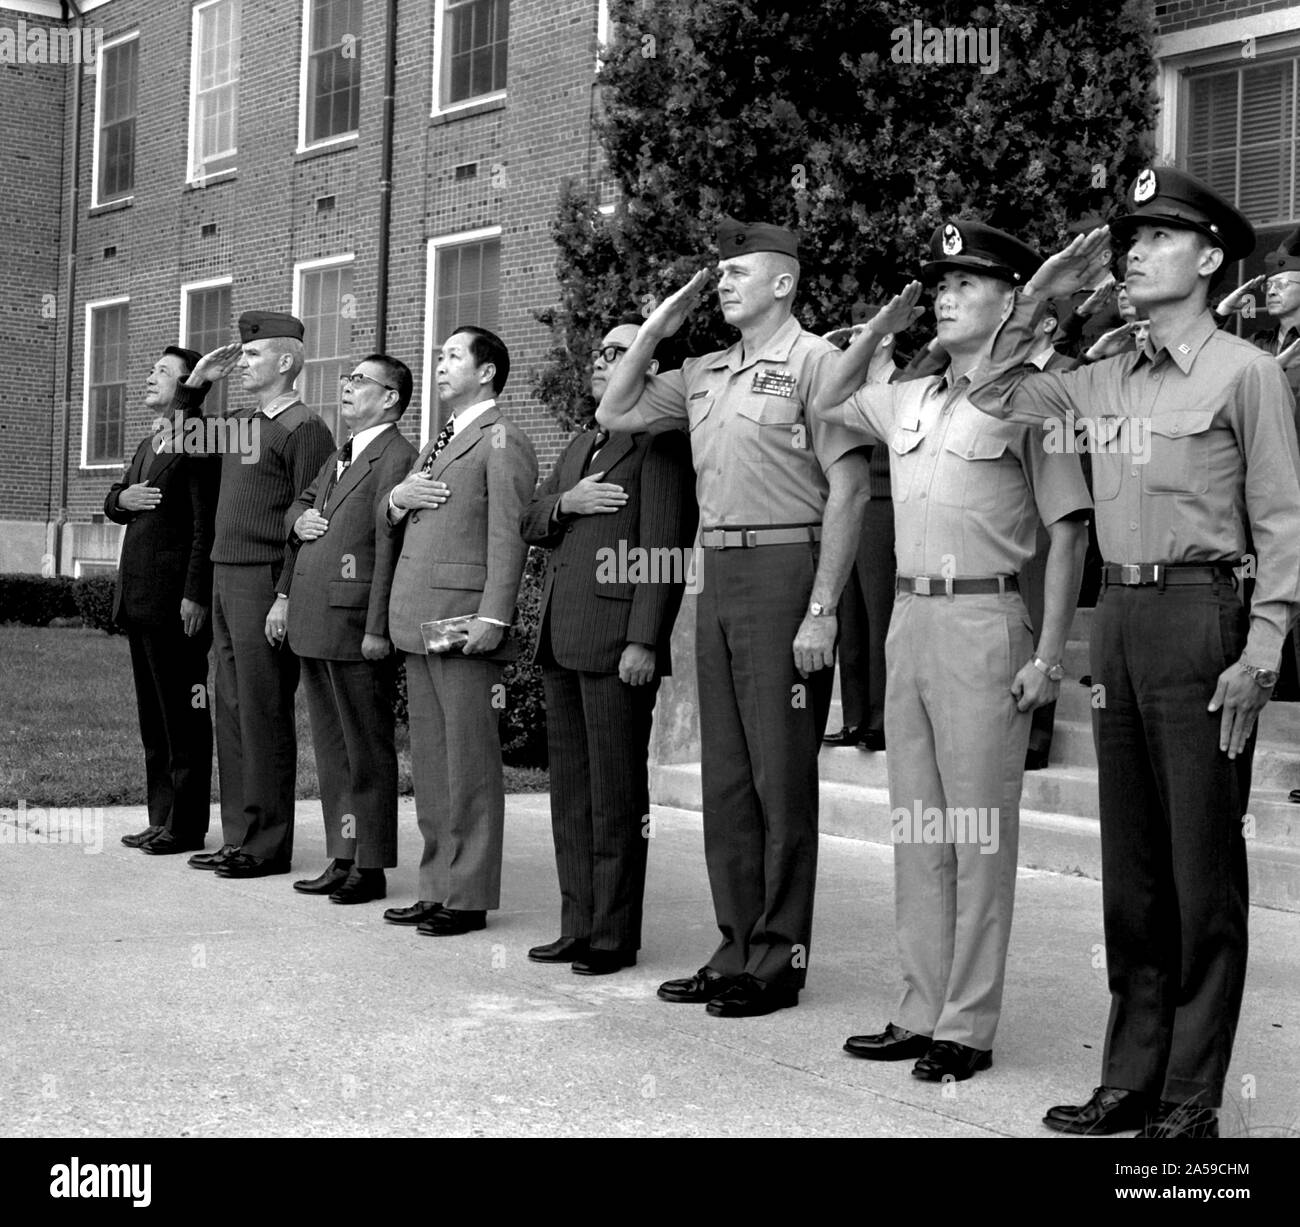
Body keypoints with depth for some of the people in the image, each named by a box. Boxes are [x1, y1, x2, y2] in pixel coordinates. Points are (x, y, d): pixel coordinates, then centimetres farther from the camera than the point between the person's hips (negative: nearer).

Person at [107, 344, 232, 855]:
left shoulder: (201, 442, -10)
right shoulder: (149, 443, 21)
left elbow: (207, 525, -16)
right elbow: (113, 504, 26)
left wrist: (195, 597, -20)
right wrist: (122, 498, 1)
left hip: (175, 601, -9)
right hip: (139, 599, 10)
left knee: (183, 715, -3)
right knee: (153, 716, 12)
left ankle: (187, 826, 1)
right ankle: (161, 817, 18)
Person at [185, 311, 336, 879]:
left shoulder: (304, 428, -9)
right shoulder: (238, 423, 16)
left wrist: (287, 597, -20)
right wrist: (193, 384, 18)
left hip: (264, 583, -9)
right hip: (225, 578, 9)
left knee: (263, 715, -4)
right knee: (232, 711, 10)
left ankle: (266, 846, 2)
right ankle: (238, 837, 17)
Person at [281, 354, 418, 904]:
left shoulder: (396, 458, -11)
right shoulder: (337, 457, 19)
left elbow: (389, 548, -17)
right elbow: (299, 505, 32)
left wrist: (377, 629, -21)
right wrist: (298, 520, 6)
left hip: (353, 627, -9)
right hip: (312, 627, 9)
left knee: (367, 751, -1)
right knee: (331, 749, 13)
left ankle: (370, 866, 6)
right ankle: (342, 858, 21)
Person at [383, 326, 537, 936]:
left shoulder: (502, 441, -6)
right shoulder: (437, 442, 23)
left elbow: (508, 537, -14)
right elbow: (396, 523, 27)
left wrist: (493, 617, -21)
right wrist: (397, 497, 4)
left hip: (463, 618, -9)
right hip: (417, 620, 9)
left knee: (468, 762, -4)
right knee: (429, 761, 11)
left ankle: (469, 896, 1)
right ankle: (436, 886, 18)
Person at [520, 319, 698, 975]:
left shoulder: (660, 442, -7)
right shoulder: (580, 443, 22)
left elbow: (662, 550, -14)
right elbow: (529, 522, 20)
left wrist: (643, 641, -19)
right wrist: (564, 502, -3)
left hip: (615, 642, -9)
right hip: (561, 641, 9)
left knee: (616, 797, -2)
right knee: (570, 791, 12)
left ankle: (614, 936, 4)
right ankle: (578, 925, 19)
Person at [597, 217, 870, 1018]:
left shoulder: (813, 362, -7)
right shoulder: (704, 375, 15)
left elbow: (848, 488, -12)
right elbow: (615, 414, 23)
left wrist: (822, 610, -17)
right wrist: (656, 329, 13)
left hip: (785, 570, -7)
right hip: (717, 573, 8)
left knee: (781, 778, -1)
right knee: (726, 776, 12)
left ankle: (779, 962, 8)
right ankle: (737, 951, 21)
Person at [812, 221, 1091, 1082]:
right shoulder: (906, 402, 12)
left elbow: (1068, 533, -7)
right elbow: (826, 405, 30)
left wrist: (1049, 656, -13)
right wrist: (883, 323, 17)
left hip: (985, 620, -7)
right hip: (909, 618, 7)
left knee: (979, 833, -2)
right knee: (917, 831, 11)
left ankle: (969, 1028, 5)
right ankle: (922, 1013, 19)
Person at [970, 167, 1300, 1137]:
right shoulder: (1109, 381, 12)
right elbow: (994, 397, 23)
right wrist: (1039, 298, 12)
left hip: (1201, 616, -6)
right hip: (1119, 616, 6)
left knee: (1203, 866, 0)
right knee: (1131, 866, 11)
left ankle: (1192, 1096, 8)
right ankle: (1132, 1078, 20)